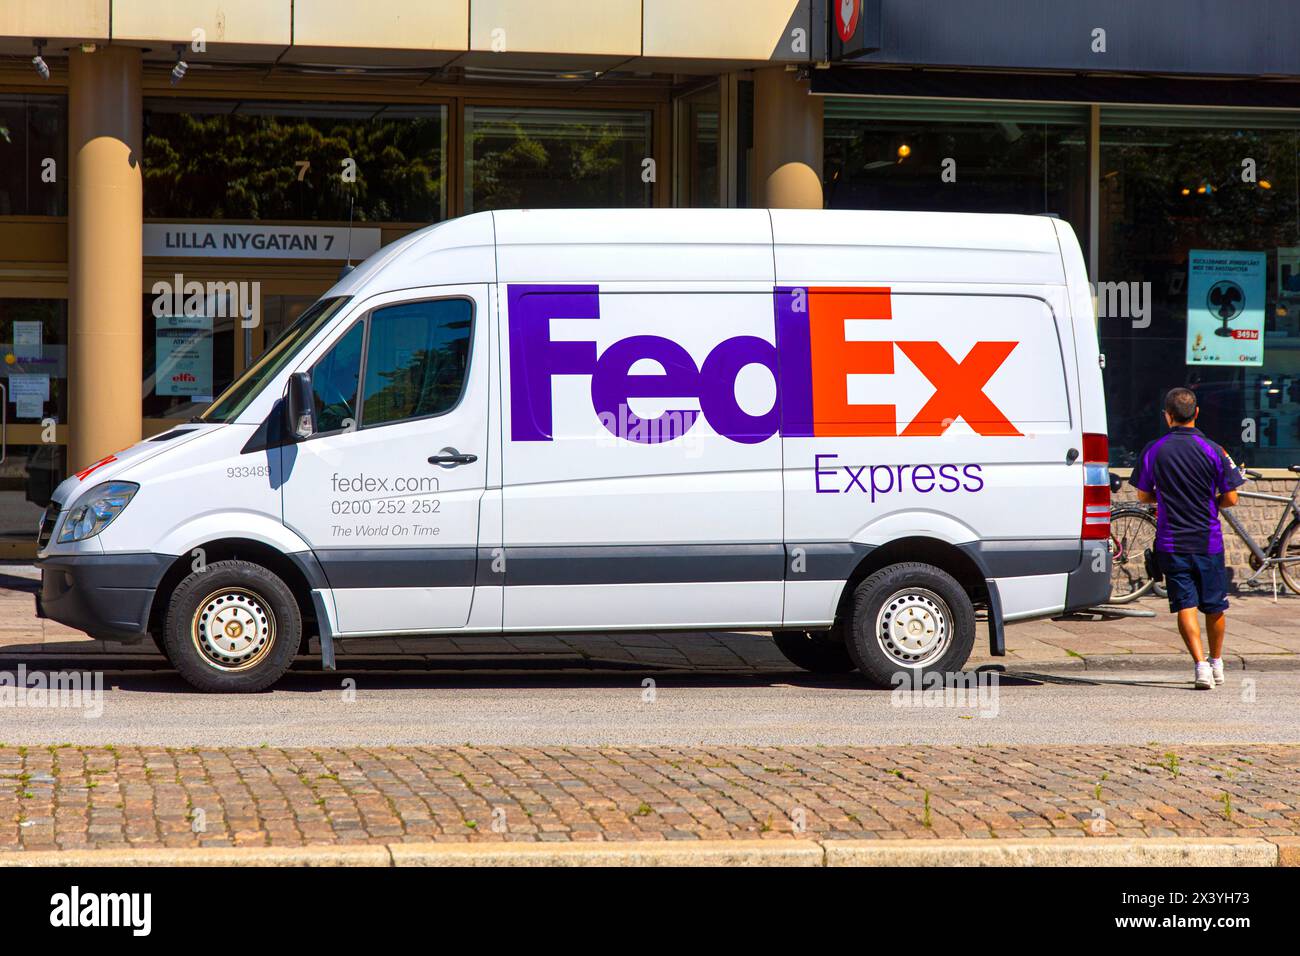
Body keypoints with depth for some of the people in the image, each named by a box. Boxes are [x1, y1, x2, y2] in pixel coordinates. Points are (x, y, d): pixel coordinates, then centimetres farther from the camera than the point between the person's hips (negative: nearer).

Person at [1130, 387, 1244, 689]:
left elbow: (1143, 495, 6)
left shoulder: (1152, 451, -4)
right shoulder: (1213, 451, -8)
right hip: (1208, 540, 0)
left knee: (1185, 605, 0)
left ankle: (1201, 663, -16)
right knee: (1214, 606, 15)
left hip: (1170, 542, 0)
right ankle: (1217, 662, 28)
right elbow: (1230, 499, -5)